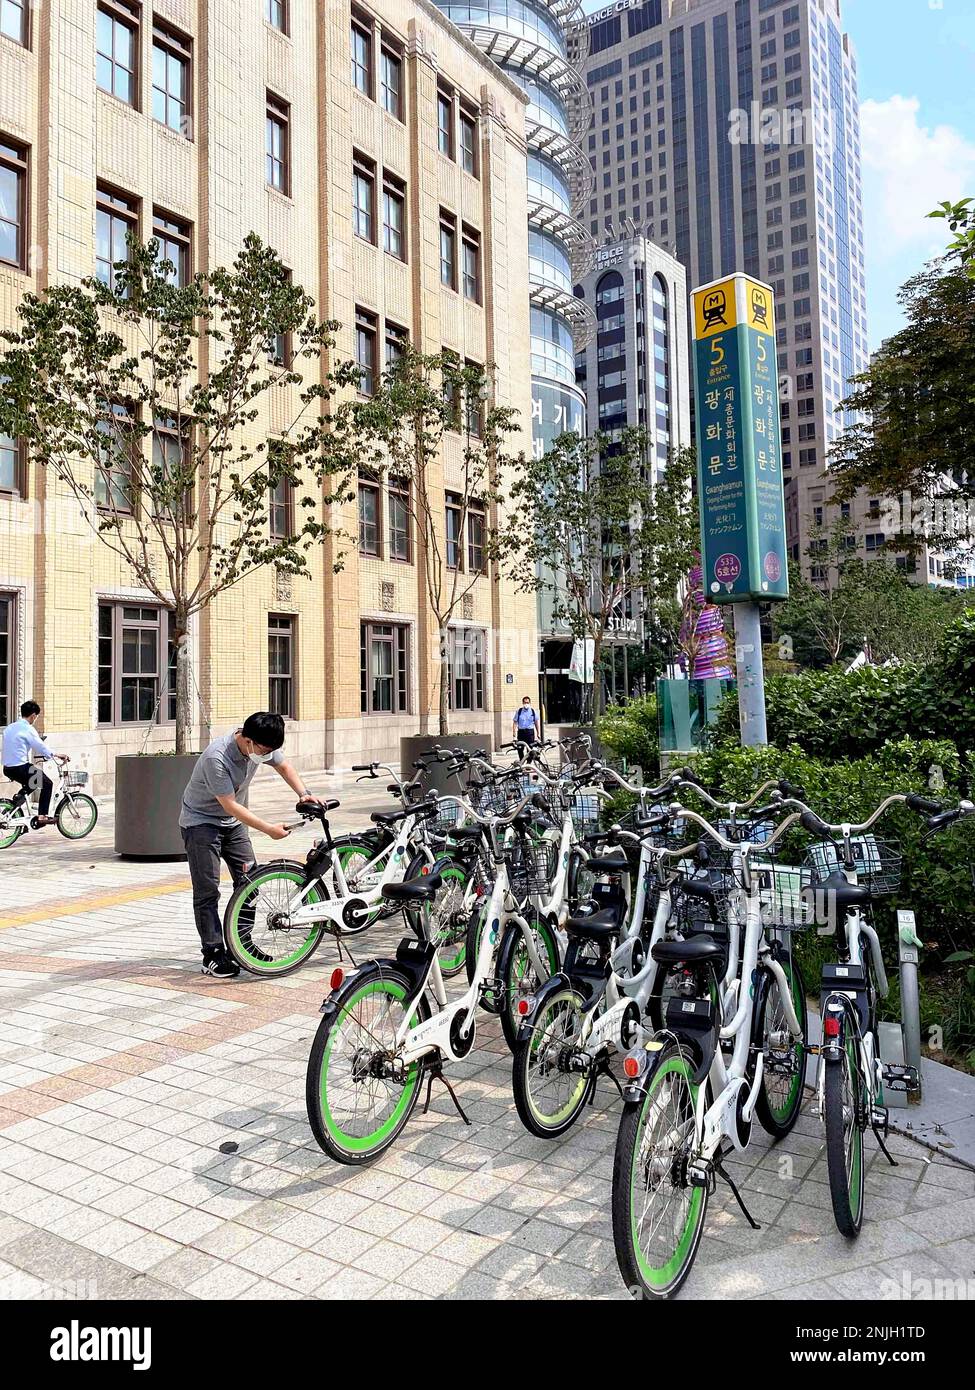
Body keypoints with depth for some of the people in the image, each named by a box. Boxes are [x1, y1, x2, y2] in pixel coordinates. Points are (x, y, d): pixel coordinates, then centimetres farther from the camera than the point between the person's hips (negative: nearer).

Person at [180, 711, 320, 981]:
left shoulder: (262, 744, -13)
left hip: (231, 822, 7)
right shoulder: (216, 758, -34)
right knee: (208, 891, -7)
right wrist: (269, 829, -28)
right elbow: (230, 805, -29)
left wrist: (304, 794, -10)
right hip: (200, 822, -7)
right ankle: (213, 955, 1)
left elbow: (284, 766, 6)